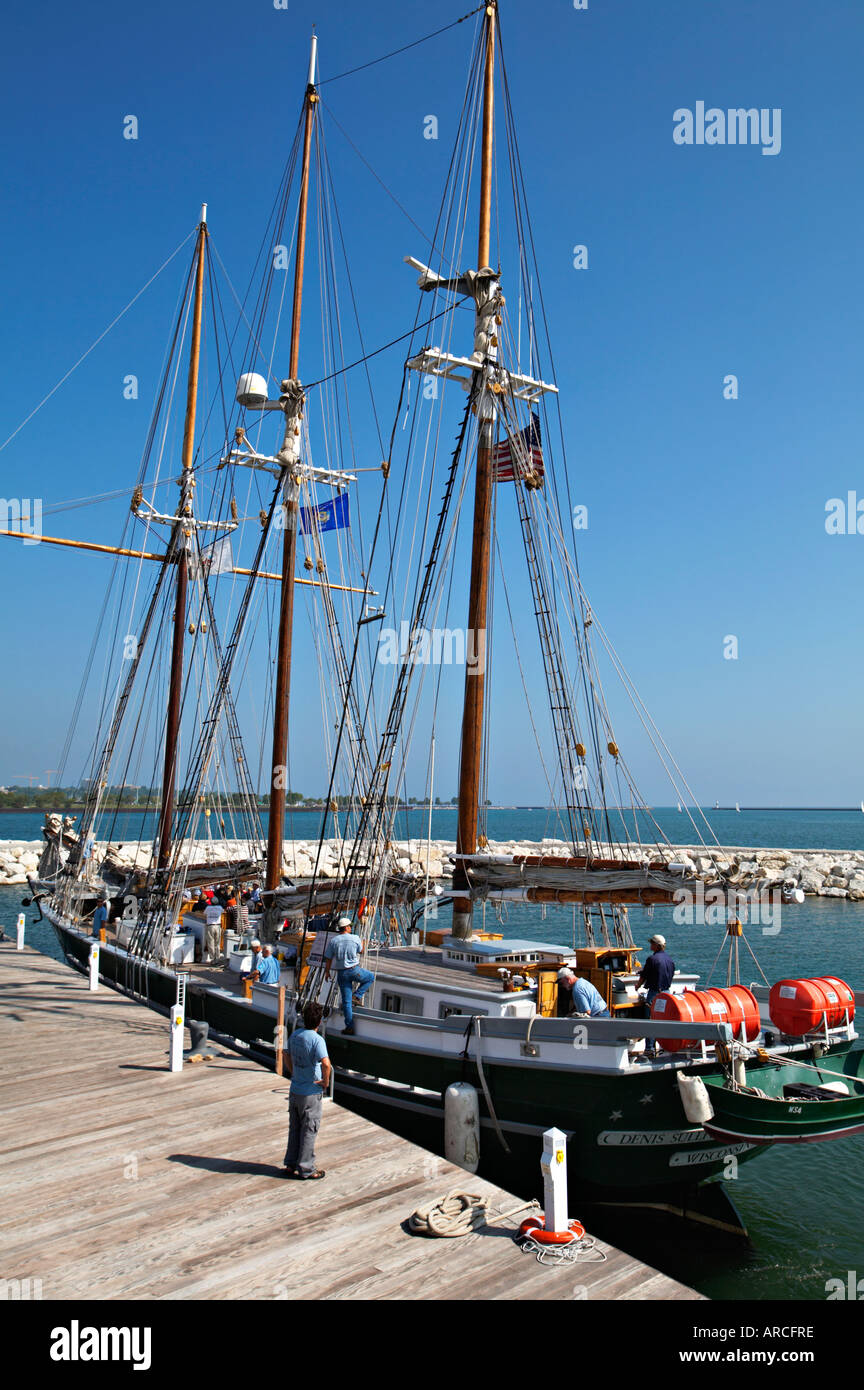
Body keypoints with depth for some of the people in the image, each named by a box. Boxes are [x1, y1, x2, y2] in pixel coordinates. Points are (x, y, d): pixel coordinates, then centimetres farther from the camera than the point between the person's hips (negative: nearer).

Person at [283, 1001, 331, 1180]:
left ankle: (291, 1165, 26)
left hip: (294, 1090, 6)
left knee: (294, 1129, 18)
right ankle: (305, 1169, 14)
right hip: (311, 1093, -6)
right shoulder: (316, 1039, -21)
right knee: (309, 1131, 6)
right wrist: (326, 1081, -18)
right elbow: (326, 1063, -34)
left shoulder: (294, 1035, 1)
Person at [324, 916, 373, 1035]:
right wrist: (362, 942, 34)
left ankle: (349, 1027, 8)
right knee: (370, 977, 27)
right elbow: (360, 950, 13)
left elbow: (328, 959, 2)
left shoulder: (333, 941, -2)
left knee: (346, 1001, 8)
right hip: (355, 970, -2)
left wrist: (327, 972, 15)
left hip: (341, 973, 3)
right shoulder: (355, 938, -6)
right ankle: (357, 995, 11)